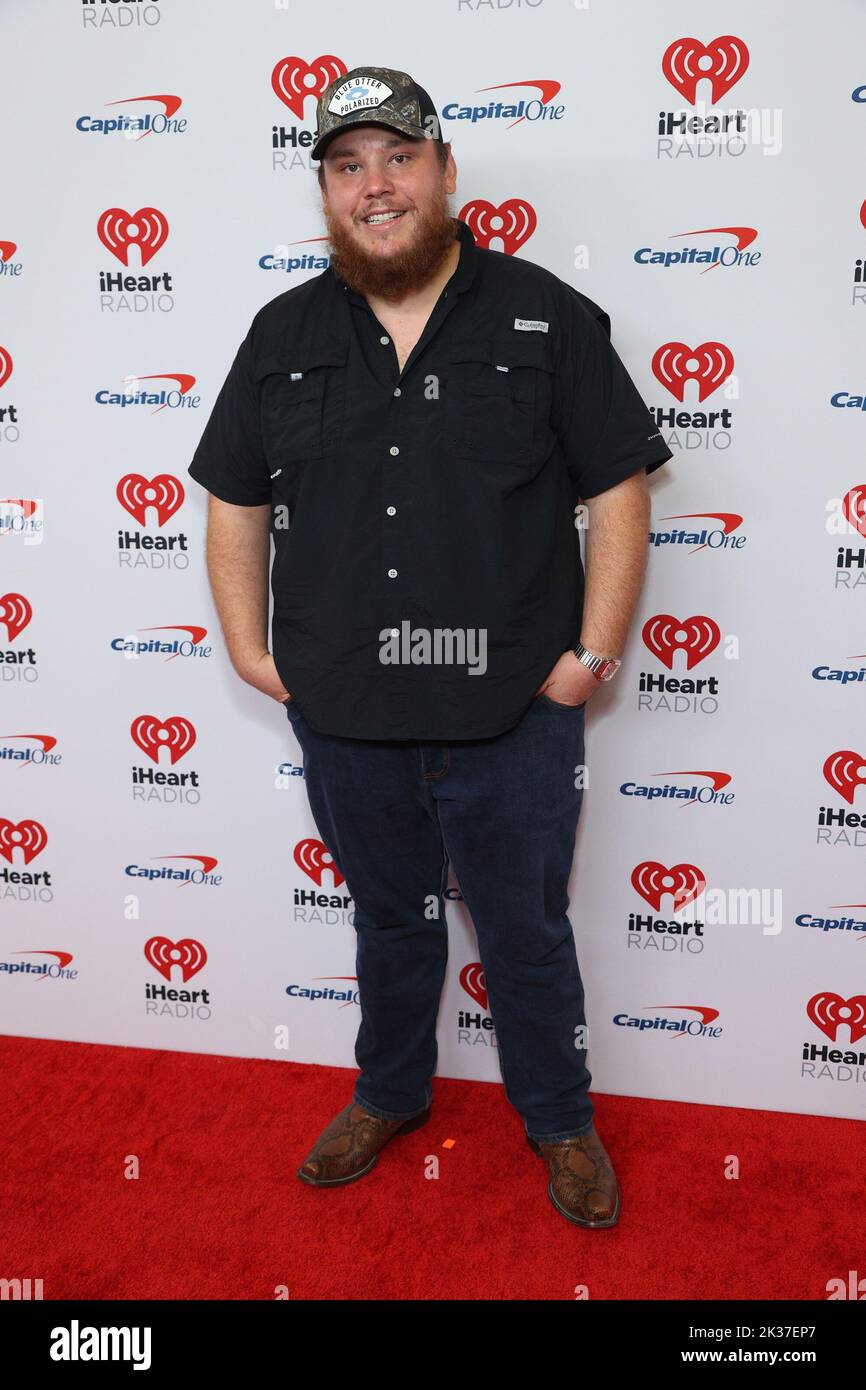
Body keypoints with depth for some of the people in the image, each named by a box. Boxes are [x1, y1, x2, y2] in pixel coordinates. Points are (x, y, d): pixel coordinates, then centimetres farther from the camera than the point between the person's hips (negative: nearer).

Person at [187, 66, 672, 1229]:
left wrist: (593, 653, -8)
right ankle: (391, 1093, 47)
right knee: (391, 918, 22)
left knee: (527, 935, 14)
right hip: (343, 716, 3)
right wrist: (250, 650, 4)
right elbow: (235, 500, 9)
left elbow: (619, 490, -4)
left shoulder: (548, 318, -4)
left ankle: (561, 1122, 40)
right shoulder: (284, 335, 4)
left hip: (513, 717, -2)